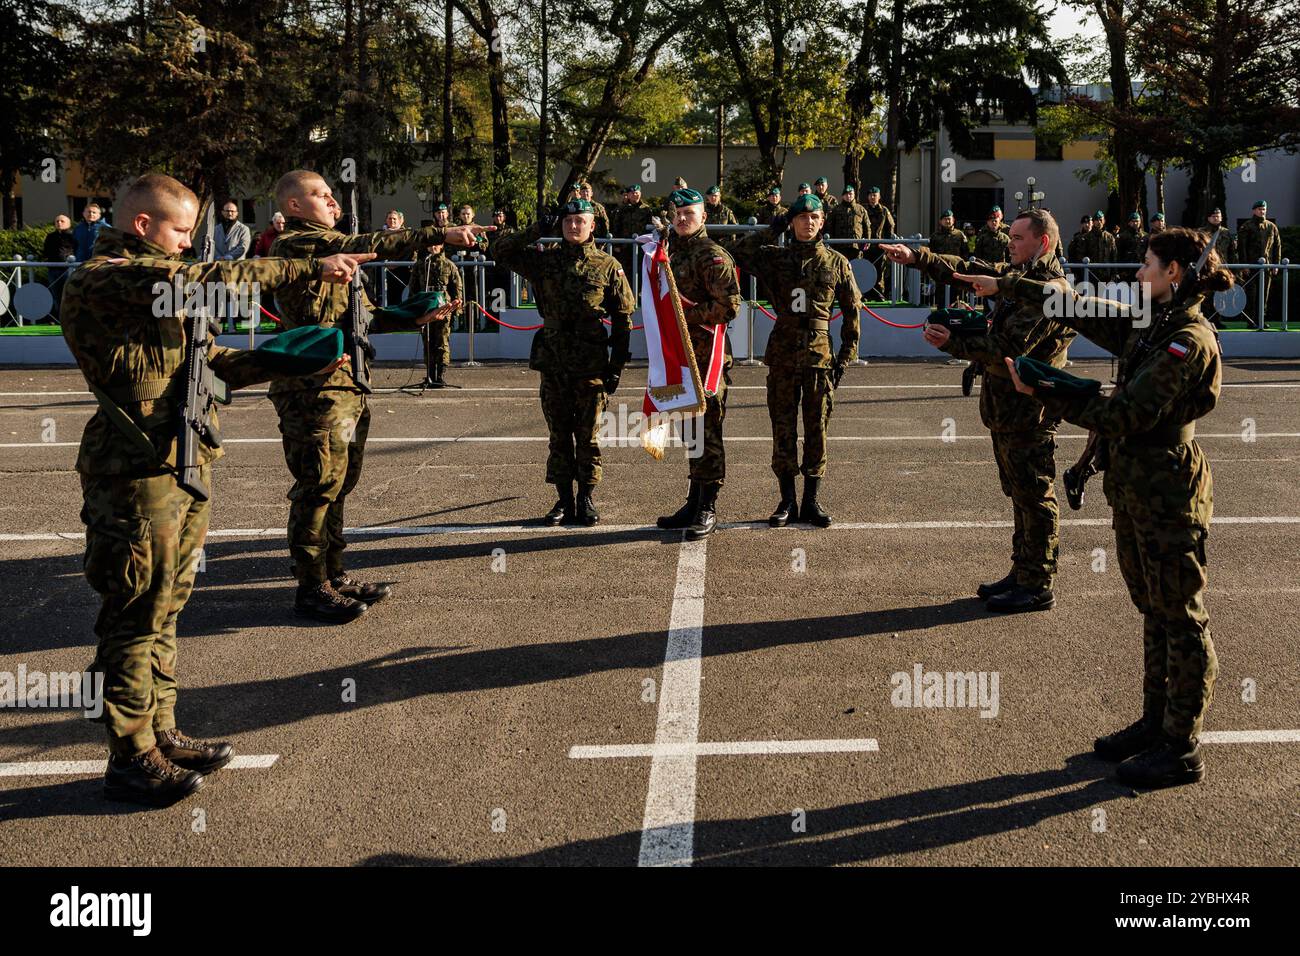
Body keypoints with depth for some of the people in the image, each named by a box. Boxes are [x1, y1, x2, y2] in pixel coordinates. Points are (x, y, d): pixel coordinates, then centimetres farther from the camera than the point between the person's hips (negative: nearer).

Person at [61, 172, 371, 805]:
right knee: (136, 616, -2)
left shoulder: (153, 280, 21)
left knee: (164, 608, 15)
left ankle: (160, 732, 25)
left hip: (184, 466, 10)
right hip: (138, 474, -10)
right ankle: (131, 757, 7)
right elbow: (210, 280, -25)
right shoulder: (103, 280, -13)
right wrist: (310, 269, -22)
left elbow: (210, 359, 19)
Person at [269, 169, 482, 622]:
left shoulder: (333, 249, 23)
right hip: (315, 387, -10)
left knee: (339, 484, 15)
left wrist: (416, 319, 8)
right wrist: (439, 235, -26)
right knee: (319, 486, -5)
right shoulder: (294, 244, -9)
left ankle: (333, 575, 25)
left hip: (349, 387, 10)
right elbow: (367, 246, -22)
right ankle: (311, 588, 4)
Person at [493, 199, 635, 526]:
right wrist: (535, 231, -6)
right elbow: (503, 251, 5)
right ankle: (564, 499, 17)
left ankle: (585, 499, 17)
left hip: (592, 365, -2)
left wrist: (617, 365, -3)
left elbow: (623, 318, 2)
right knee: (559, 435, 8)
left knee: (588, 435, 6)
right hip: (553, 363, 2)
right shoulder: (545, 259, 6)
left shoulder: (608, 266, 1)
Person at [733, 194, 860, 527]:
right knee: (783, 427, 4)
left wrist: (846, 355, 3)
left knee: (817, 428, 4)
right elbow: (741, 254, -11)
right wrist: (771, 231, -5)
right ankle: (787, 500, 13)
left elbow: (852, 310, 8)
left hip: (820, 353, 0)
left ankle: (811, 500, 13)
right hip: (782, 353, 0)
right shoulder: (776, 258, 5)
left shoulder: (836, 262, 5)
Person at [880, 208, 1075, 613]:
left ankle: (1038, 587, 6)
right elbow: (970, 272, 13)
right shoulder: (1019, 275, 12)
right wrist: (918, 259, 3)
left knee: (1034, 496, -2)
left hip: (1029, 410, -10)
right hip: (1007, 409, 10)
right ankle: (1022, 573, 29)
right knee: (1019, 494, 18)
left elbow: (1008, 351, -24)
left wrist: (953, 342, -21)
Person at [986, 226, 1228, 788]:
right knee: (1154, 612, 17)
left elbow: (1125, 416, -23)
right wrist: (1005, 286, 20)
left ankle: (1182, 751, 10)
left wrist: (1041, 393, -19)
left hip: (1168, 495, -9)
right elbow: (1081, 310, 17)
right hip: (1135, 489, 9)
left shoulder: (1189, 341, -19)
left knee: (1180, 619, 1)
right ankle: (1156, 723, 29)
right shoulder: (1149, 327, 8)